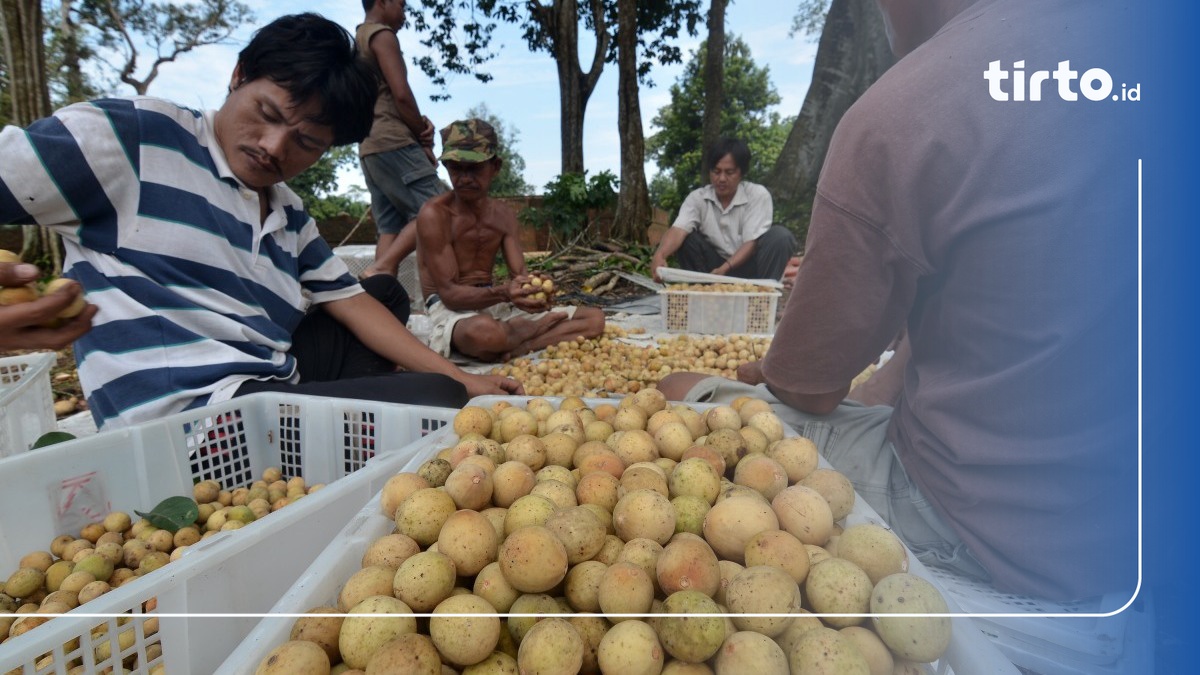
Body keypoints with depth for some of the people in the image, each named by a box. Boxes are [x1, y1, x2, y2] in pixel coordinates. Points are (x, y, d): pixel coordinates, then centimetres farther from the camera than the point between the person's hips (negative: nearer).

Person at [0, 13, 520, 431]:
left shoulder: (292, 219, 16)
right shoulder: (130, 135, -2)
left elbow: (351, 301, 14)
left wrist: (459, 377, 6)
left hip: (278, 384, 9)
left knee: (388, 292, 22)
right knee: (437, 400, -20)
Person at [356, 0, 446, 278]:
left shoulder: (356, 42, 28)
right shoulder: (381, 34, -1)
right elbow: (401, 94, -13)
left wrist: (419, 122, 4)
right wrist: (425, 140, -1)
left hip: (369, 147, 10)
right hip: (392, 142, -9)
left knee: (390, 226, 3)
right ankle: (381, 268, -21)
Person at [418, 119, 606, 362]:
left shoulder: (503, 214, 7)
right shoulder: (434, 214, -12)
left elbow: (519, 276, -2)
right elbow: (449, 293, -16)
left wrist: (534, 290, -27)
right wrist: (502, 293, -33)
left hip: (498, 306, 7)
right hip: (451, 311, -6)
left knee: (594, 318, -3)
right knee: (483, 331, -46)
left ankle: (513, 349, -21)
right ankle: (539, 327, -12)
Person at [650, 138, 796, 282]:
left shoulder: (758, 195, -13)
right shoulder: (697, 198, -8)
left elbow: (751, 243, -19)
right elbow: (678, 230, -25)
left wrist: (725, 268, -36)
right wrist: (659, 256, -46)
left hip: (749, 269, -1)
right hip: (716, 268, 2)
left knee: (780, 236, -26)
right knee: (686, 237, -21)